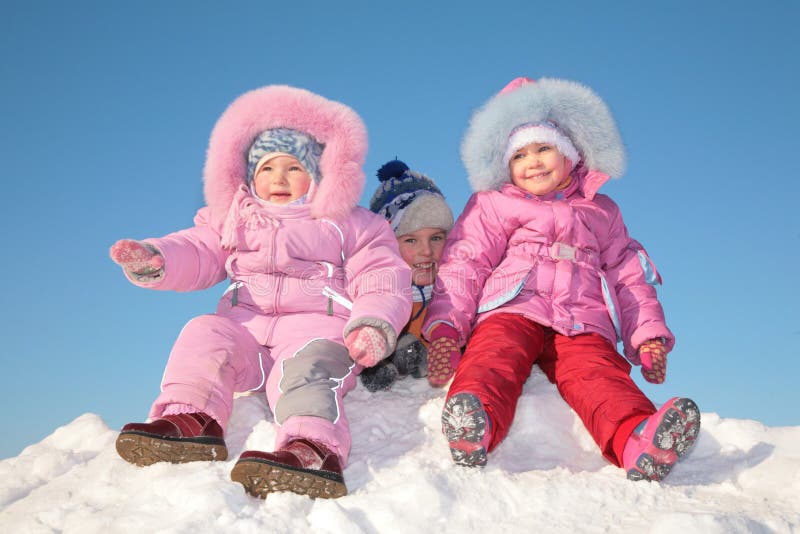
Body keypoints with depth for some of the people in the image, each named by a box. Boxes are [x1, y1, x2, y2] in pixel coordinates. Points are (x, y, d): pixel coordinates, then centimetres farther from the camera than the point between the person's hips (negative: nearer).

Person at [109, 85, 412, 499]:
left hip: (317, 326, -4)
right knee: (204, 335, -22)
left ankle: (314, 448, -57)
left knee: (305, 367, -35)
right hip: (246, 322, 5)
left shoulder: (353, 226, 12)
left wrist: (372, 324, -17)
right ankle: (190, 417, -33)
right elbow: (197, 252, 16)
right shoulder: (233, 219, 23)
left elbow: (380, 279, 3)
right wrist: (153, 259, -6)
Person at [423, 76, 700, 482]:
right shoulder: (492, 204, 24)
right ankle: (475, 425, -63)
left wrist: (649, 336, 13)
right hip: (510, 311, -1)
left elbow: (630, 275, 30)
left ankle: (640, 442, -58)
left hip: (583, 325, 1)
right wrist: (445, 327, -7)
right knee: (494, 359, -36)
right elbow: (464, 266, 11)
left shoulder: (600, 211, 32)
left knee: (600, 375, -31)